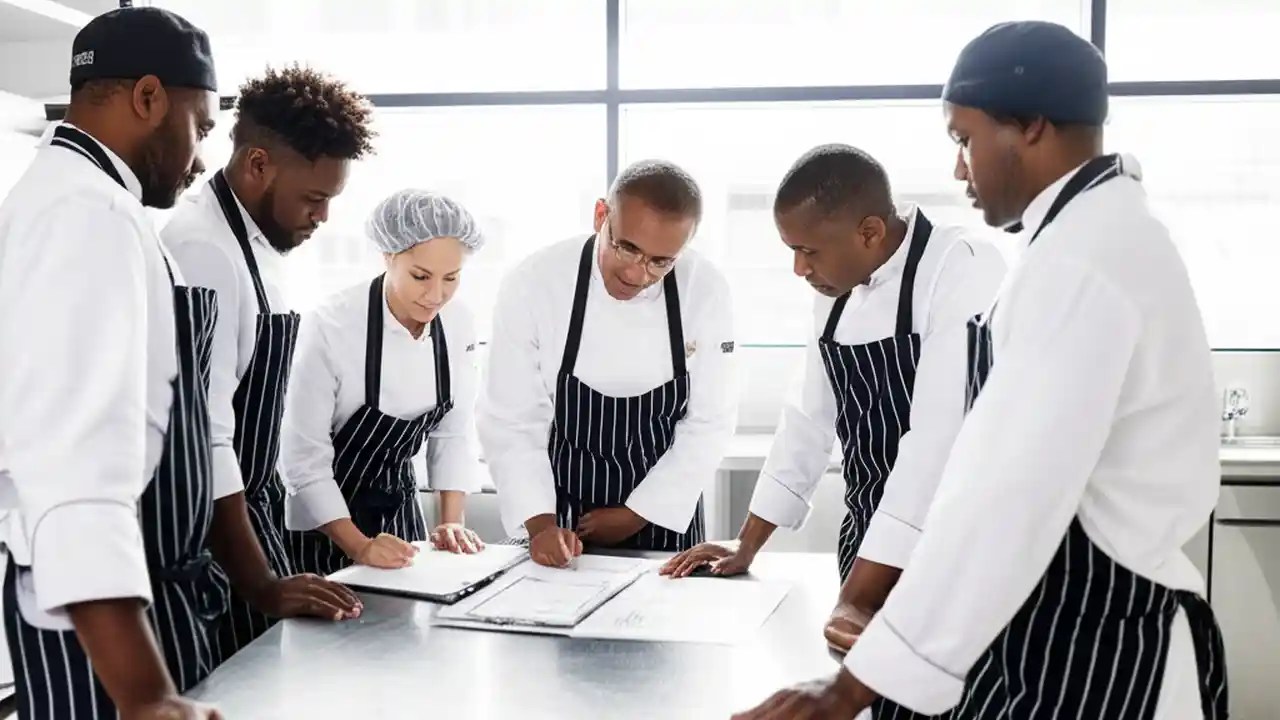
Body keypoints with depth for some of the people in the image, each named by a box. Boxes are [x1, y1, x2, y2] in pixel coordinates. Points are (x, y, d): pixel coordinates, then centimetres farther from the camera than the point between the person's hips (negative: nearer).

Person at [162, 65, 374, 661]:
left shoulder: (258, 244, 8)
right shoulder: (204, 250, -21)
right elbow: (201, 437, -25)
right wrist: (260, 584, -24)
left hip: (250, 515, 9)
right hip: (210, 540, -9)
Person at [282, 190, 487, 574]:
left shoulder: (457, 325, -11)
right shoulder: (331, 327, -26)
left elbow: (453, 433, -1)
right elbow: (304, 458, -22)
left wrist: (452, 522, -10)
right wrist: (358, 545, -27)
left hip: (399, 503, 5)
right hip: (327, 513, -5)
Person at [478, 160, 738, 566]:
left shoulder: (706, 292, -14)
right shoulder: (532, 286, -18)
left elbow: (709, 424, -8)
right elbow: (511, 422, -13)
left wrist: (636, 515, -9)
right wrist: (540, 525, -23)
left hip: (662, 513, 1)